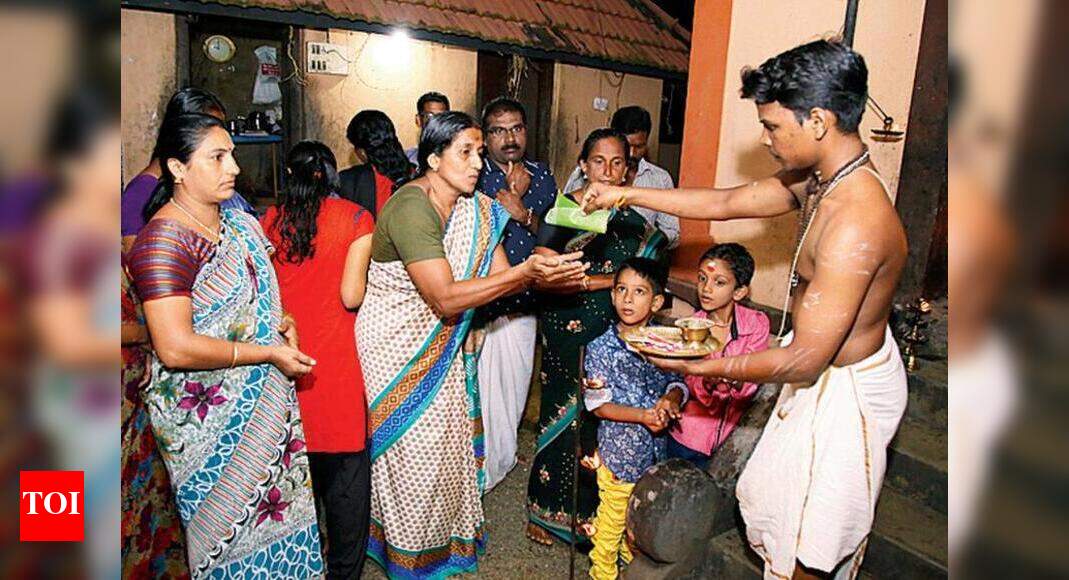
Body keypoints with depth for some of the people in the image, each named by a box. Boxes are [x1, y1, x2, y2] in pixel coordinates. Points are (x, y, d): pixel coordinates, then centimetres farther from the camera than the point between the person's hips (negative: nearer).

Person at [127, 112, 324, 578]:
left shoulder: (239, 223, 6)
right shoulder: (163, 241, -20)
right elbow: (176, 348, -26)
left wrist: (280, 322, 1)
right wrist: (269, 353, -20)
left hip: (262, 406, 8)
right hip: (208, 417, -7)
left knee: (275, 511, 20)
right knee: (230, 526, 11)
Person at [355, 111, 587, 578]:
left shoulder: (478, 208, -1)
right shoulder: (411, 208, -26)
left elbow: (498, 275, -4)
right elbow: (445, 298, -31)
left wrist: (546, 273, -23)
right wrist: (525, 272, -35)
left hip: (438, 346, 7)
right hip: (394, 346, -7)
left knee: (447, 440, 15)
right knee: (414, 450, 5)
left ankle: (447, 537, 37)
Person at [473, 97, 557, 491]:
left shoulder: (542, 176, 7)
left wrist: (523, 212, -13)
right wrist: (513, 190, -20)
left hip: (522, 303, 5)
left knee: (514, 384, 18)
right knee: (476, 388, 2)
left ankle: (501, 458, 40)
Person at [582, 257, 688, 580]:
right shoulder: (601, 348, -14)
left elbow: (678, 383, 2)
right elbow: (598, 405, -15)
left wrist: (670, 399, -22)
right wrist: (642, 415, -26)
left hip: (656, 450, 4)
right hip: (618, 450, -4)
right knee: (612, 518, 11)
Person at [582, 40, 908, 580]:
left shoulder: (855, 223, -34)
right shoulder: (817, 180, -5)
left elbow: (804, 360, -31)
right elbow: (726, 202, 5)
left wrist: (702, 366, -21)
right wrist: (627, 194, 3)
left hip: (843, 388, -9)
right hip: (826, 364, 9)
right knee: (769, 495, 28)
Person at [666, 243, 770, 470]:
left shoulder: (757, 323, -11)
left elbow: (747, 389, -14)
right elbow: (699, 395, -14)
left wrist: (734, 378, -36)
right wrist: (709, 381, -36)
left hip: (733, 438, 0)